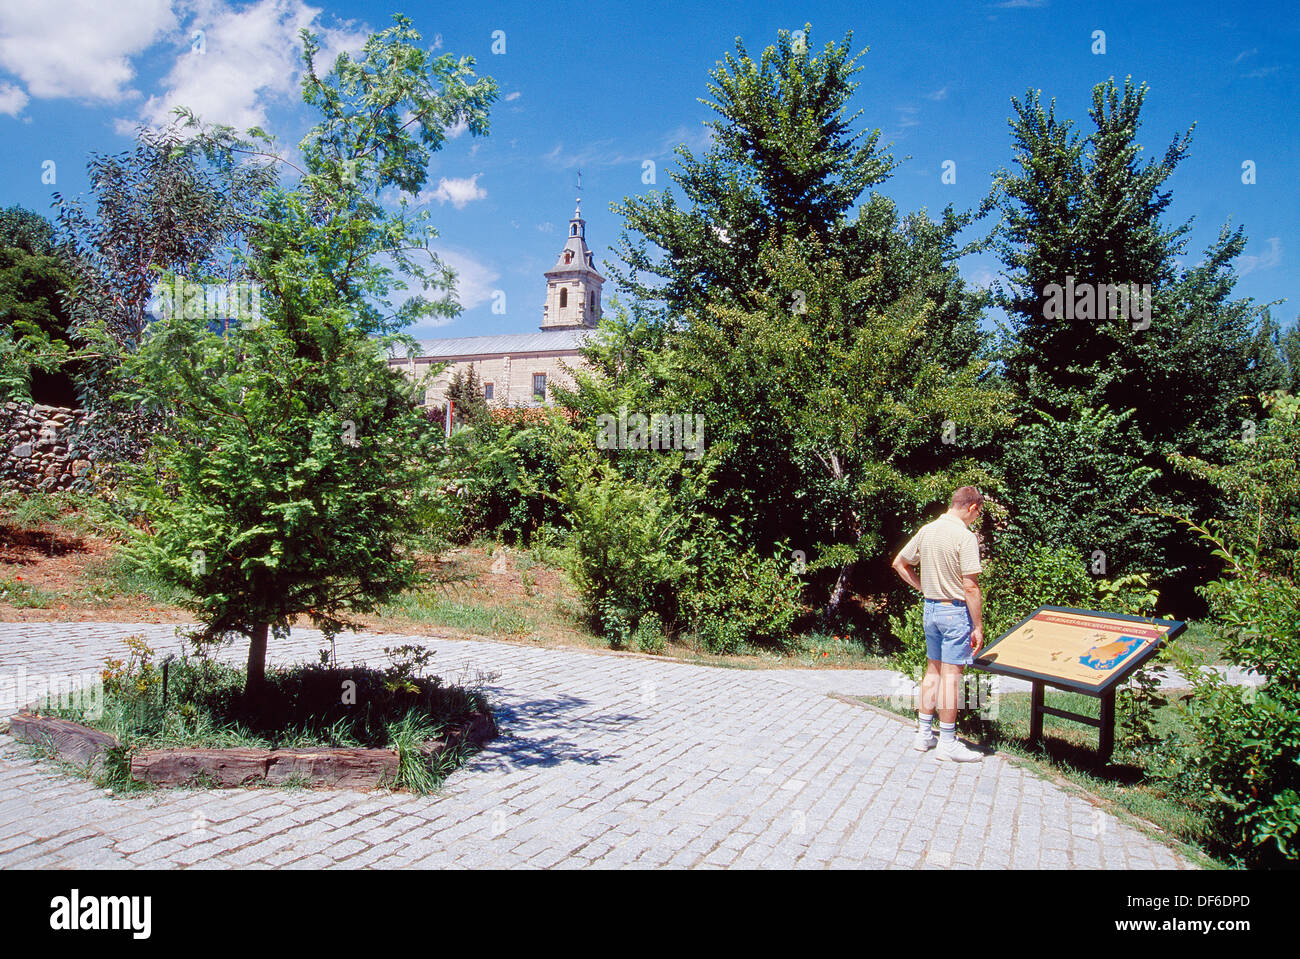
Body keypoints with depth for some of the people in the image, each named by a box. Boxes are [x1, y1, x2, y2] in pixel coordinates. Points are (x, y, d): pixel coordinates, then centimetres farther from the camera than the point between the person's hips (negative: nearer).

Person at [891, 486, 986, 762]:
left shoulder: (926, 530, 6)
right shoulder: (965, 536, -16)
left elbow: (899, 563, 16)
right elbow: (970, 587, -18)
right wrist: (978, 627, -12)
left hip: (930, 607, 7)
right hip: (955, 610, -7)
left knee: (933, 671, 15)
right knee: (951, 675, -1)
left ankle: (924, 734, 21)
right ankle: (947, 743, 5)